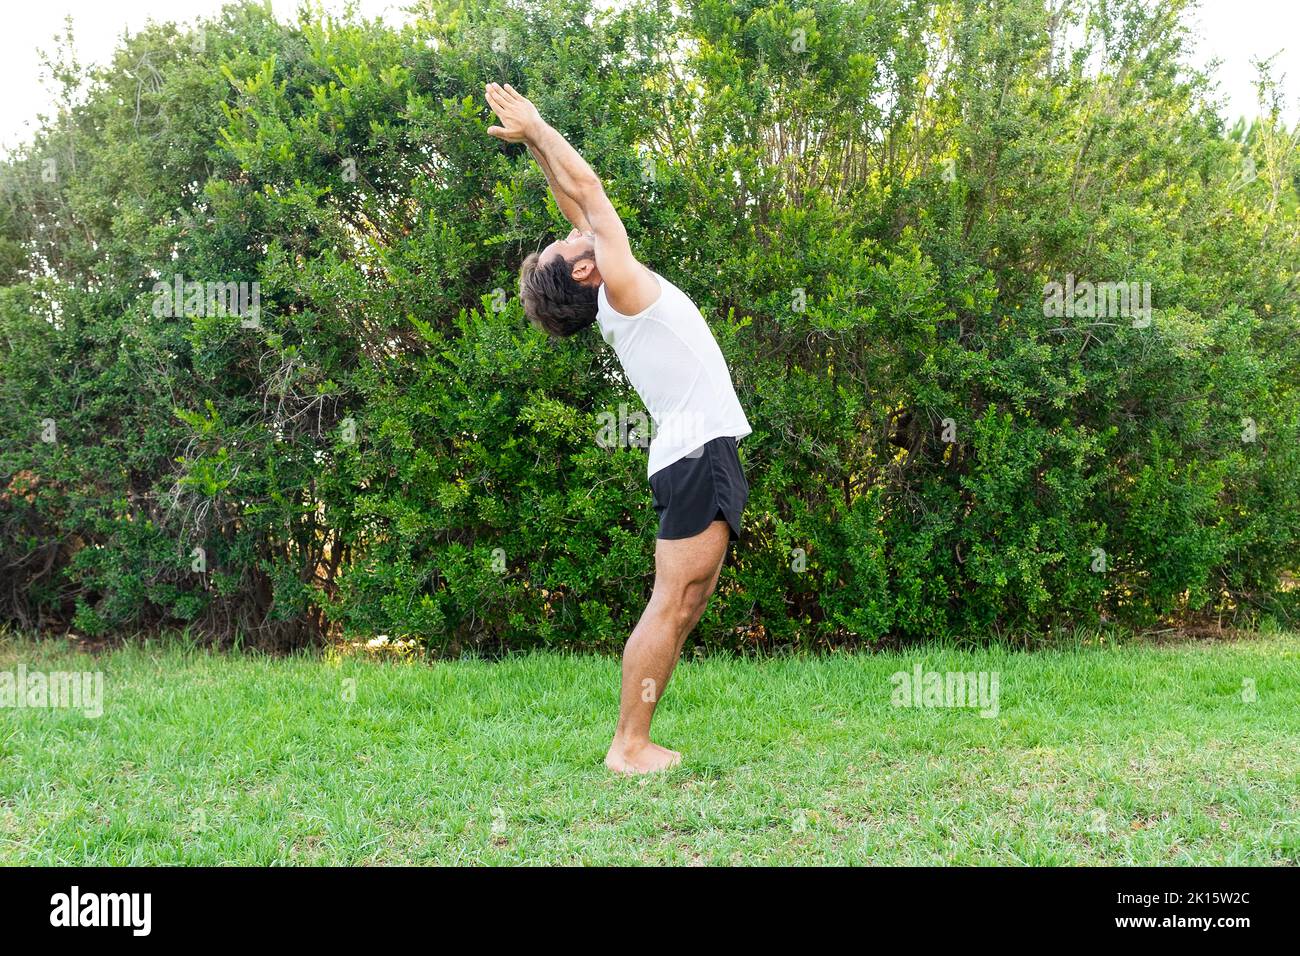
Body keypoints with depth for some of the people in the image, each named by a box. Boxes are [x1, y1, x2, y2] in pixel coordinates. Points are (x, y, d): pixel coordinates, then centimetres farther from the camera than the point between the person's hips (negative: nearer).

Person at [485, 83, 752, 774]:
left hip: (703, 454, 9)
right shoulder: (622, 286, -7)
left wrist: (536, 135, 23)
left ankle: (636, 739, 10)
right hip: (698, 454, -9)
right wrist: (536, 132, 8)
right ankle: (628, 747, -6)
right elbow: (587, 190, -2)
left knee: (687, 605, 8)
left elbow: (577, 203, 20)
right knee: (671, 604, -9)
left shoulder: (617, 292, 15)